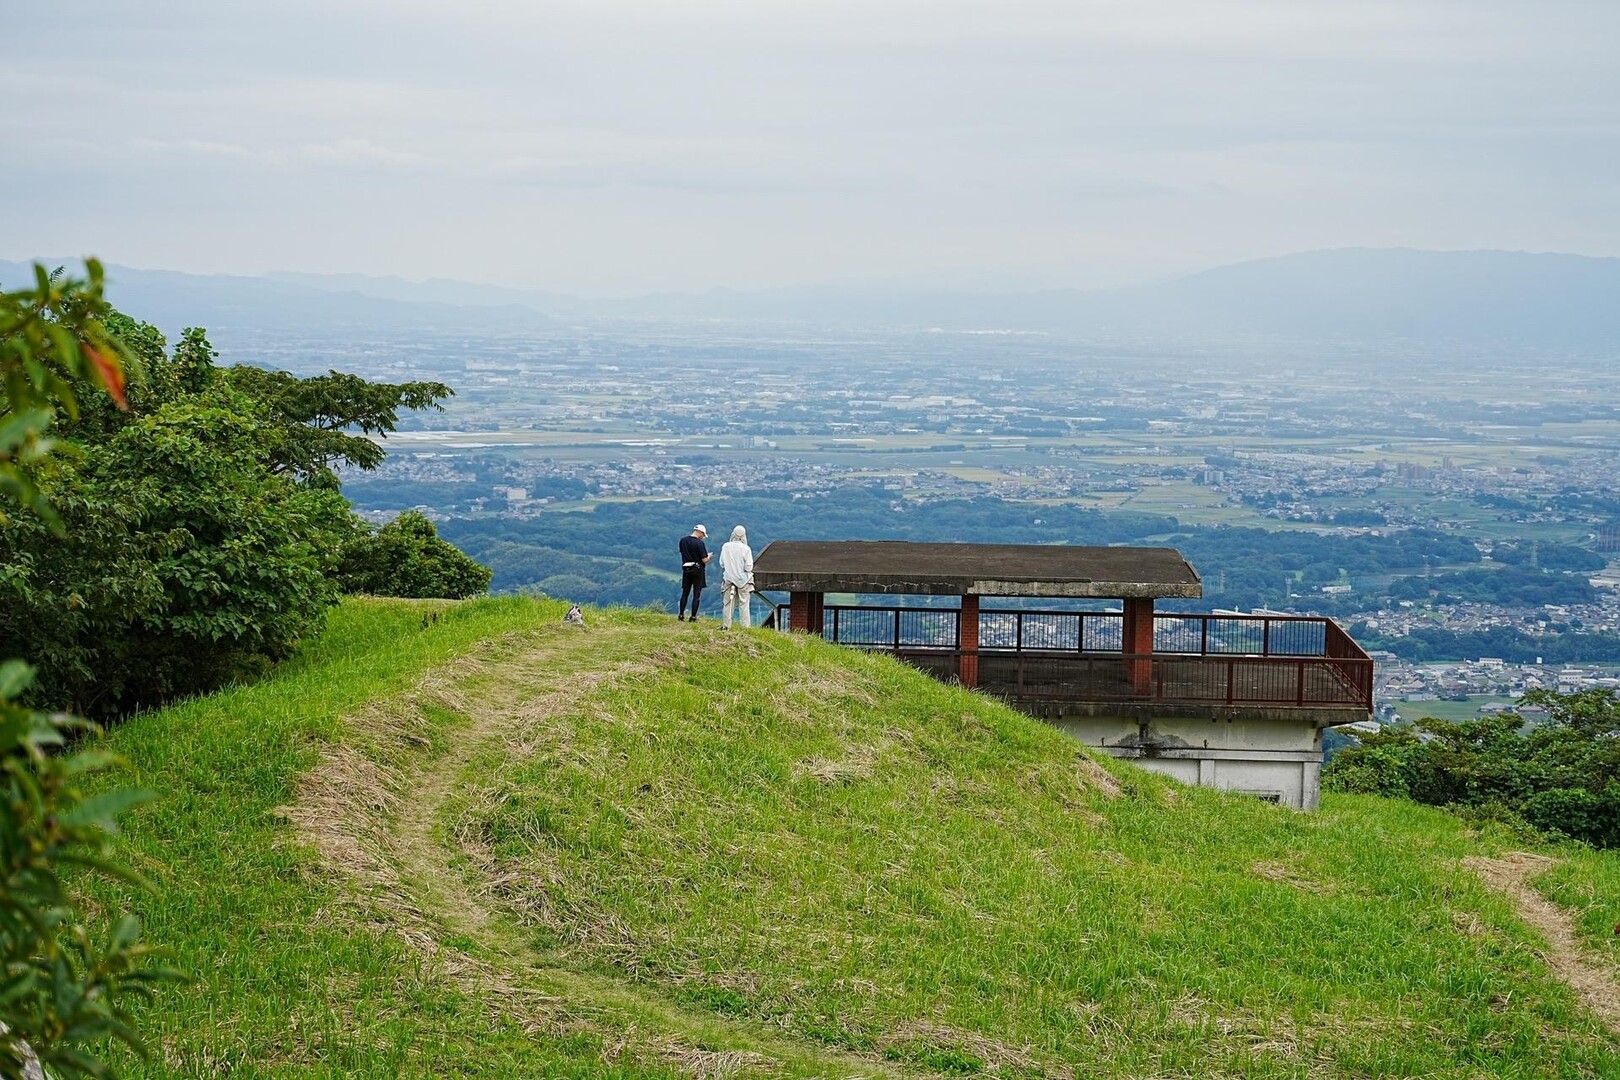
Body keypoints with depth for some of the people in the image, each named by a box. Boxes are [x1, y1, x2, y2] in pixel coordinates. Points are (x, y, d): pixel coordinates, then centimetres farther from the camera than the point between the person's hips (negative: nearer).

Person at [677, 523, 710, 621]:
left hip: (686, 568, 5)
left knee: (685, 593, 14)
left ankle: (681, 615, 15)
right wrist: (709, 556, 5)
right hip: (697, 569, -5)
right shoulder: (700, 543, -16)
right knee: (696, 594, 3)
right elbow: (704, 560, -16)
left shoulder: (683, 541, 1)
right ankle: (693, 617, 3)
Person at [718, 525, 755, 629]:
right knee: (744, 605, 3)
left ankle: (726, 625, 9)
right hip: (743, 580, -2)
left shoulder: (726, 547, -6)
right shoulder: (745, 548, -13)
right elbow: (749, 567, -13)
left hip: (729, 578, 2)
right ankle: (746, 626, 2)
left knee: (727, 603, 9)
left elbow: (721, 563, 1)